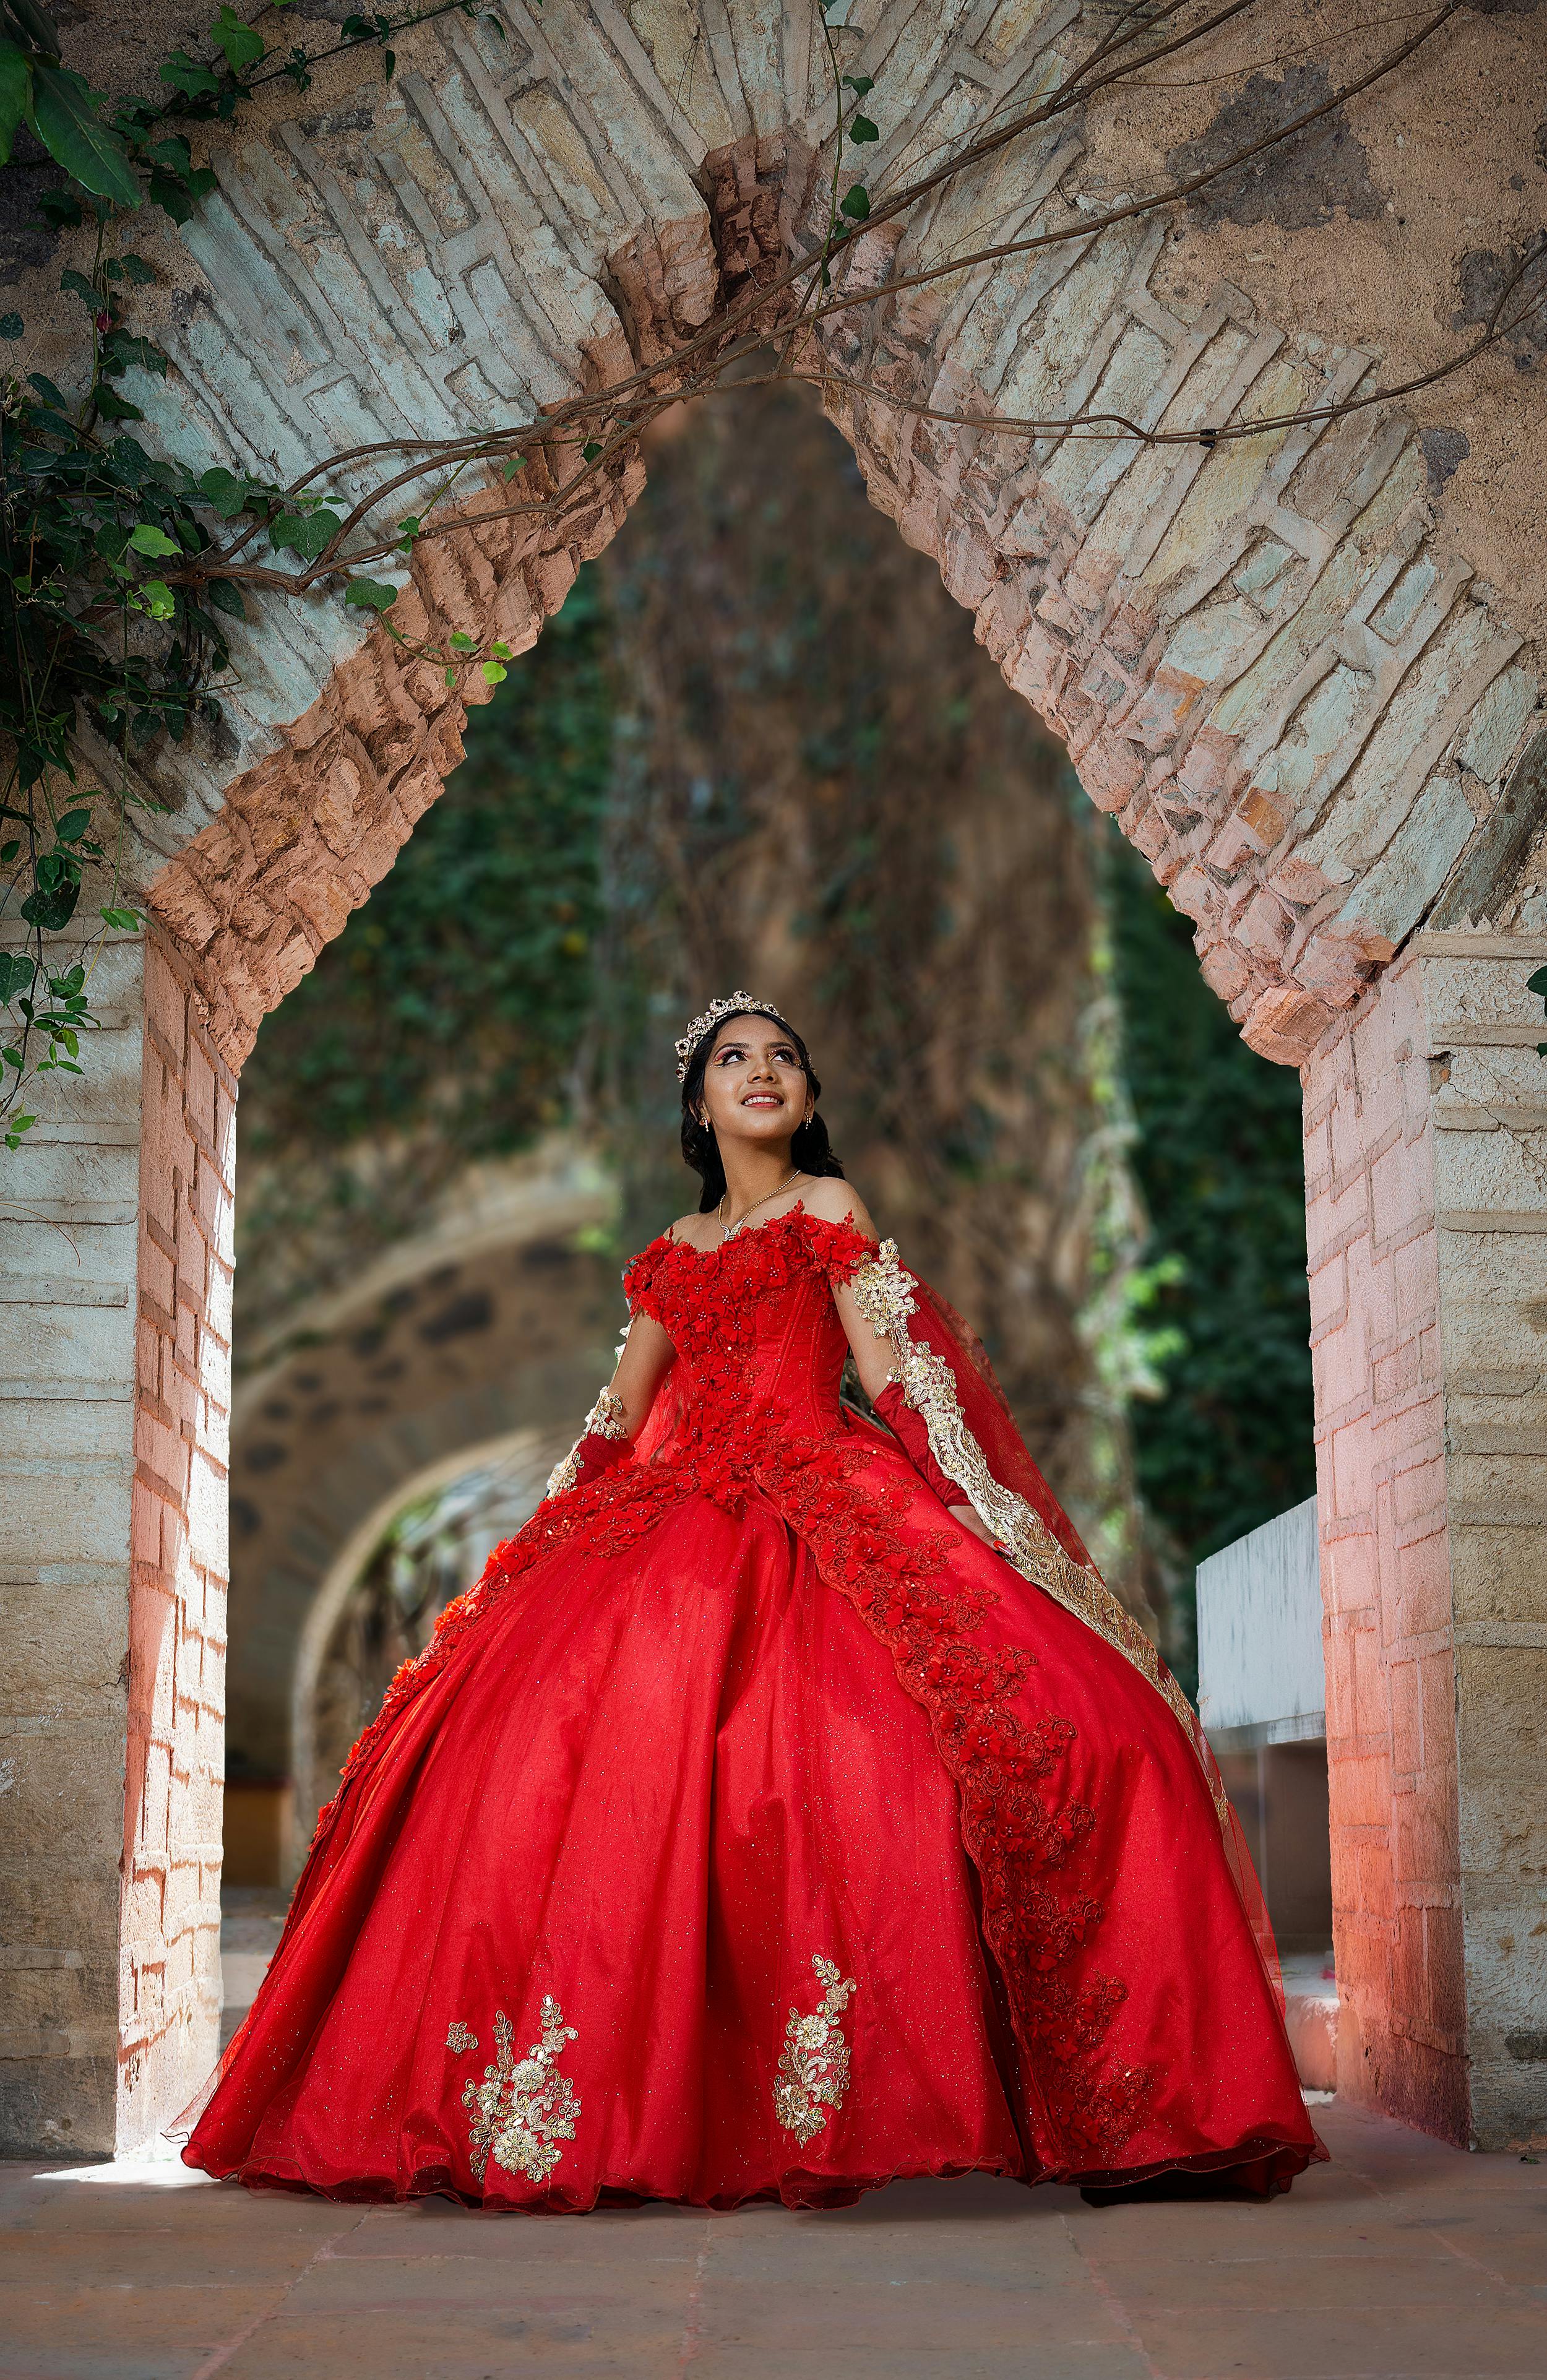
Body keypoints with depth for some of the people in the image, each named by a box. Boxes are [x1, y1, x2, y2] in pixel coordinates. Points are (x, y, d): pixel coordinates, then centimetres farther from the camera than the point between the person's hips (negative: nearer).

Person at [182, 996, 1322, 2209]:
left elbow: (897, 1381, 2)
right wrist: (546, 1546, 19)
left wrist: (973, 1515, -9)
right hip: (675, 1521, 5)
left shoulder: (828, 1209, 11)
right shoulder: (674, 1253, 24)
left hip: (817, 1516, -4)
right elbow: (619, 1423, 25)